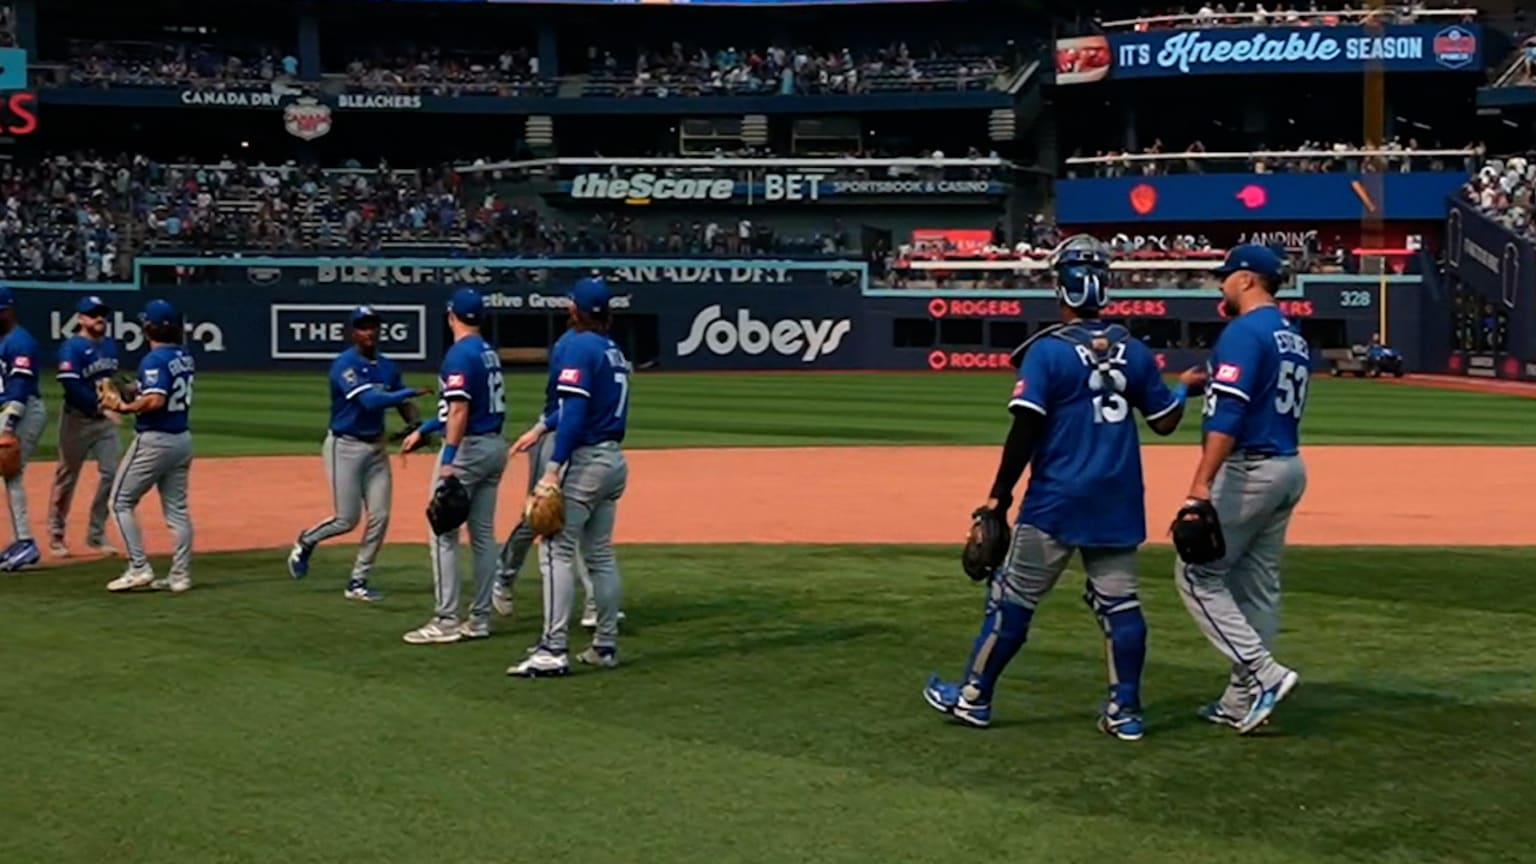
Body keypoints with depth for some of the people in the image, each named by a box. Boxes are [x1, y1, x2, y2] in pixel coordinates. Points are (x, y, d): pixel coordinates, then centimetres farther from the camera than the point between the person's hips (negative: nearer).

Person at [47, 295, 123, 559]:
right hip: (78, 419, -6)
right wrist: (100, 407, -28)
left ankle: (96, 535, 11)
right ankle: (56, 535, 17)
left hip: (106, 420, 6)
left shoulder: (110, 345, 10)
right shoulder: (71, 348, -13)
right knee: (67, 477, 5)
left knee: (111, 474, 0)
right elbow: (72, 387, -23)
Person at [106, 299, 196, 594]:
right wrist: (133, 391, 11)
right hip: (182, 439, 8)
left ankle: (139, 569, 0)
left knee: (121, 501, 5)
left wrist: (125, 407, -15)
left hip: (154, 440, -8)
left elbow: (155, 401, -28)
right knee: (176, 508, 10)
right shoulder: (185, 357, 8)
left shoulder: (154, 359, -17)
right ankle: (180, 576, 10)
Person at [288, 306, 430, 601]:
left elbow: (402, 402, 7)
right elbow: (370, 400, -27)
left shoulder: (388, 367, 7)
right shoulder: (344, 364, -15)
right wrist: (410, 391, -33)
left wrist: (416, 424, -14)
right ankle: (306, 542, 26)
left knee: (380, 517, 0)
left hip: (376, 447, 6)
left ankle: (357, 581, 11)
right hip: (345, 447, -6)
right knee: (347, 519, -5)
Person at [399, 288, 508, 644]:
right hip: (495, 446, 9)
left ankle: (446, 621, -4)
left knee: (443, 534, -3)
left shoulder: (459, 354, -13)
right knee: (483, 534, 11)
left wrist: (448, 460, -25)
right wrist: (423, 431, 25)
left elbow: (459, 411, -22)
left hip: (468, 447, -9)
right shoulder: (490, 353, 13)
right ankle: (480, 619, 14)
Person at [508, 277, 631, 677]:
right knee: (600, 554, 14)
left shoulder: (576, 345, -11)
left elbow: (575, 412, -20)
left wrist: (553, 468, -22)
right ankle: (605, 646, 17)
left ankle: (553, 651, -12)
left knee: (557, 550, -8)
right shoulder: (613, 350, 14)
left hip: (584, 462, -9)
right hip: (614, 460, 9)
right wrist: (540, 427, 26)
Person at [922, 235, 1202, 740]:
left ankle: (974, 698, 13)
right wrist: (1185, 387, 31)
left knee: (1013, 597, 5)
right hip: (1118, 502, 4)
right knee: (1118, 602, 8)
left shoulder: (1047, 350, -10)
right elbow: (1165, 421, 11)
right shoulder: (1134, 352, 5)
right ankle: (1125, 711, 10)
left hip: (1056, 500, -4)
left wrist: (1000, 493, -10)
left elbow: (1026, 429, -15)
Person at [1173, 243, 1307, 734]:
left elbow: (1228, 413, -22)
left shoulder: (1243, 332, -13)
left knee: (1198, 575, -2)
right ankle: (1242, 702, 15)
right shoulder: (1294, 339, 15)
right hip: (1289, 468, 9)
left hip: (1248, 469, -9)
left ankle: (1263, 674, -9)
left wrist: (1202, 482, -27)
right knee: (1256, 586, 11)